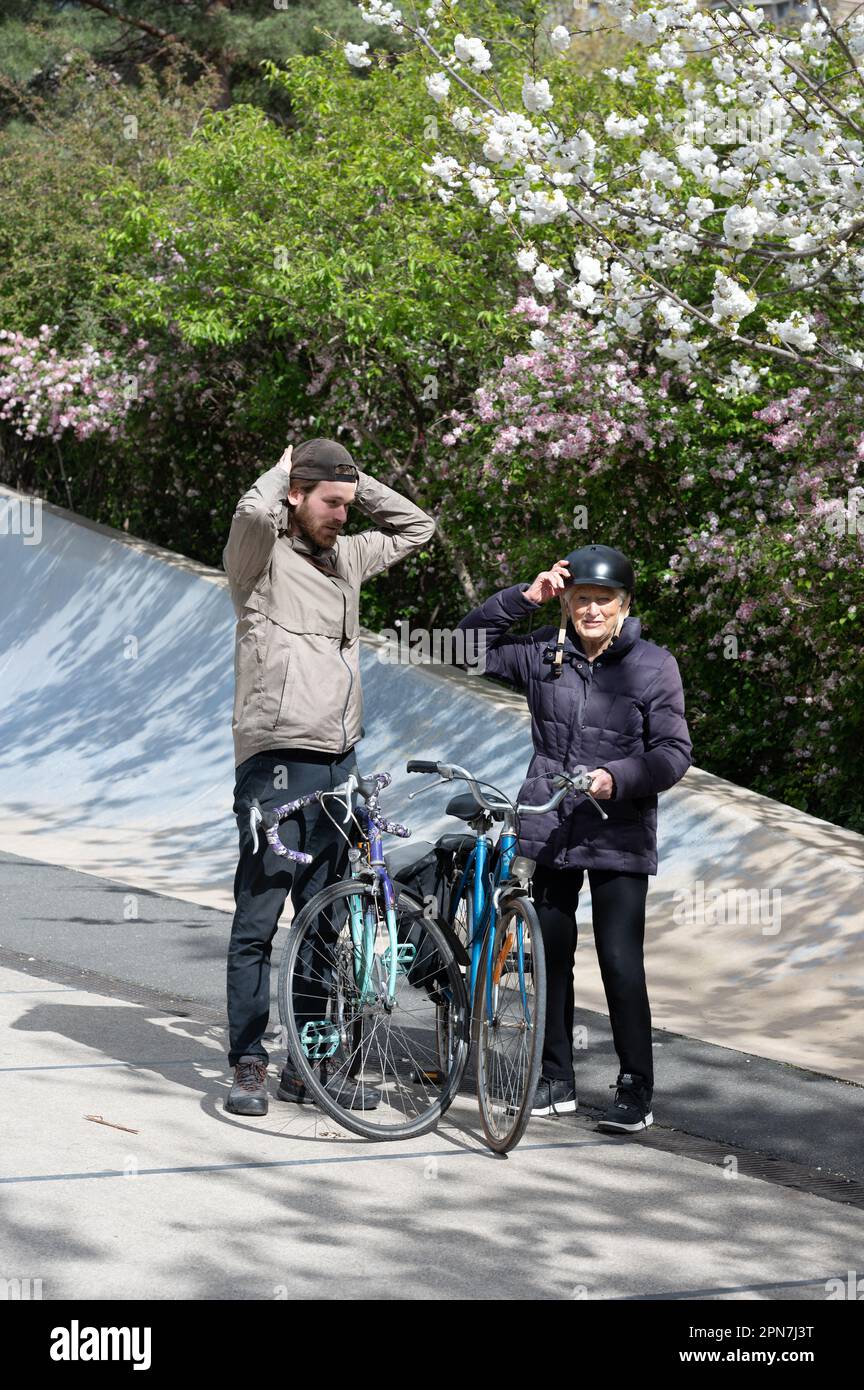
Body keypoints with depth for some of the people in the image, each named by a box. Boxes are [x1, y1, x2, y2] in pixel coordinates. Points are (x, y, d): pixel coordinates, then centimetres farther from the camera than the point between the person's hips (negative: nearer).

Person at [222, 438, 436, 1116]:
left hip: (338, 762, 7)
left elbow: (415, 526, 26)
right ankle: (249, 1064, 4)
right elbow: (254, 512, -26)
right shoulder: (263, 556, -4)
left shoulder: (345, 556, 17)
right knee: (258, 921, -3)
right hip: (277, 761, -7)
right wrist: (283, 470, -5)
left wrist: (355, 480, 14)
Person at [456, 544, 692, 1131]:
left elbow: (674, 751, -5)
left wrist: (617, 778, -21)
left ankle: (636, 1088, 3)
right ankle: (557, 1081, 22)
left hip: (618, 836, -4)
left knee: (621, 962, -8)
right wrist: (524, 598, -3)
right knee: (551, 956, 10)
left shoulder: (654, 665, -4)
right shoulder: (544, 653, 4)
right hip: (549, 831, 4)